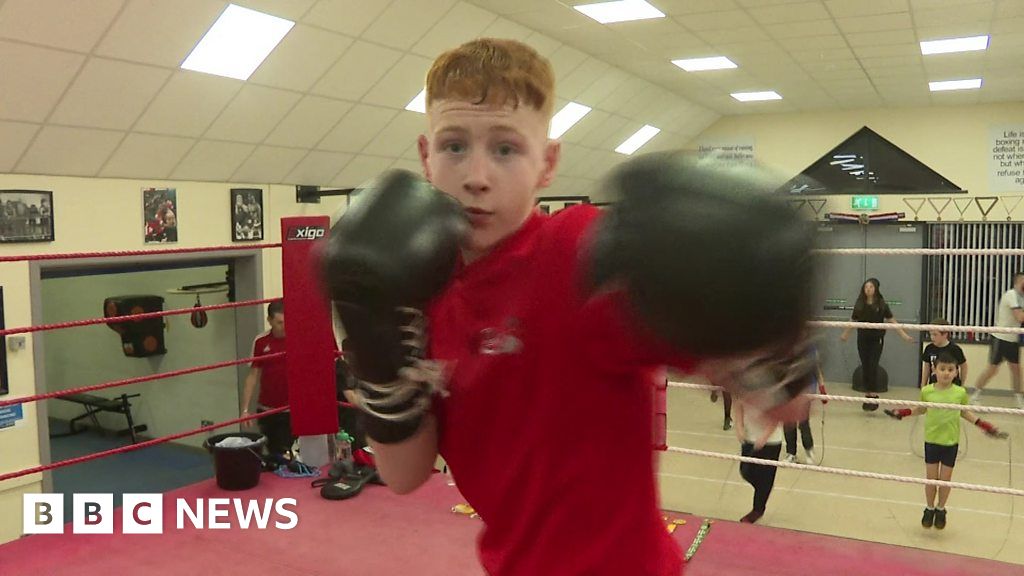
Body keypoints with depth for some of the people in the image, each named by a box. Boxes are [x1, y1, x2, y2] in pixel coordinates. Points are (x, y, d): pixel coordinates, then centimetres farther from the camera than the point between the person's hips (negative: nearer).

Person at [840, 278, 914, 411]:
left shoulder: (881, 304, -5)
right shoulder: (859, 304, 2)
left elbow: (891, 321, -1)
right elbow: (853, 321, 15)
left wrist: (903, 335, -5)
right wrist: (845, 334, 25)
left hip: (876, 339, -3)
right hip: (862, 339, 3)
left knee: (873, 366, -9)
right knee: (865, 367, 6)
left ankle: (874, 396, -6)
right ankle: (867, 395, 14)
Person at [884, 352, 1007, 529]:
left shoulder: (960, 393, -7)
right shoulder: (927, 391, -7)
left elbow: (964, 412, 8)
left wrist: (983, 424, 2)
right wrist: (903, 412, 1)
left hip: (951, 442, 0)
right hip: (931, 441, 0)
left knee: (945, 478, 8)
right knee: (931, 477, 8)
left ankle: (941, 510, 29)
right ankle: (929, 509, 27)